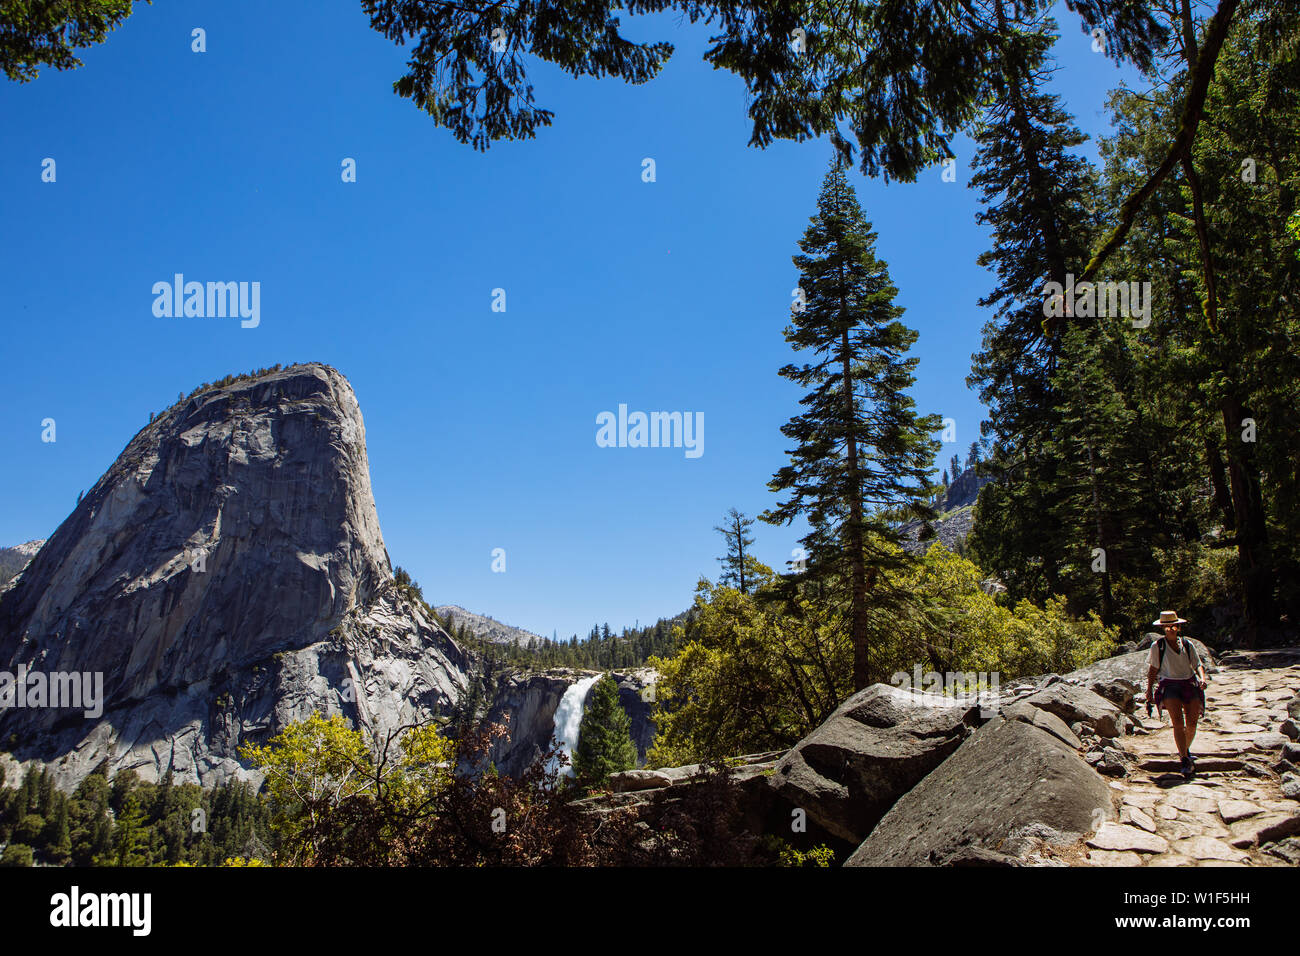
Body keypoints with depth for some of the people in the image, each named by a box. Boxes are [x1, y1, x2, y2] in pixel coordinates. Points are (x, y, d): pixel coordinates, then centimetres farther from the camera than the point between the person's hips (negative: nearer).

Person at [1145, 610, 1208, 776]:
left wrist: (1202, 679, -8)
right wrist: (1149, 689, 7)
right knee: (1178, 722, -18)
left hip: (1190, 684, 3)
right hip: (1169, 686, -3)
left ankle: (1185, 750, 25)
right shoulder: (1157, 646, 5)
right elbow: (1153, 669, 12)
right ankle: (1185, 761, -19)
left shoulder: (1187, 644, 11)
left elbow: (1198, 665, 11)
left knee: (1191, 724, -3)